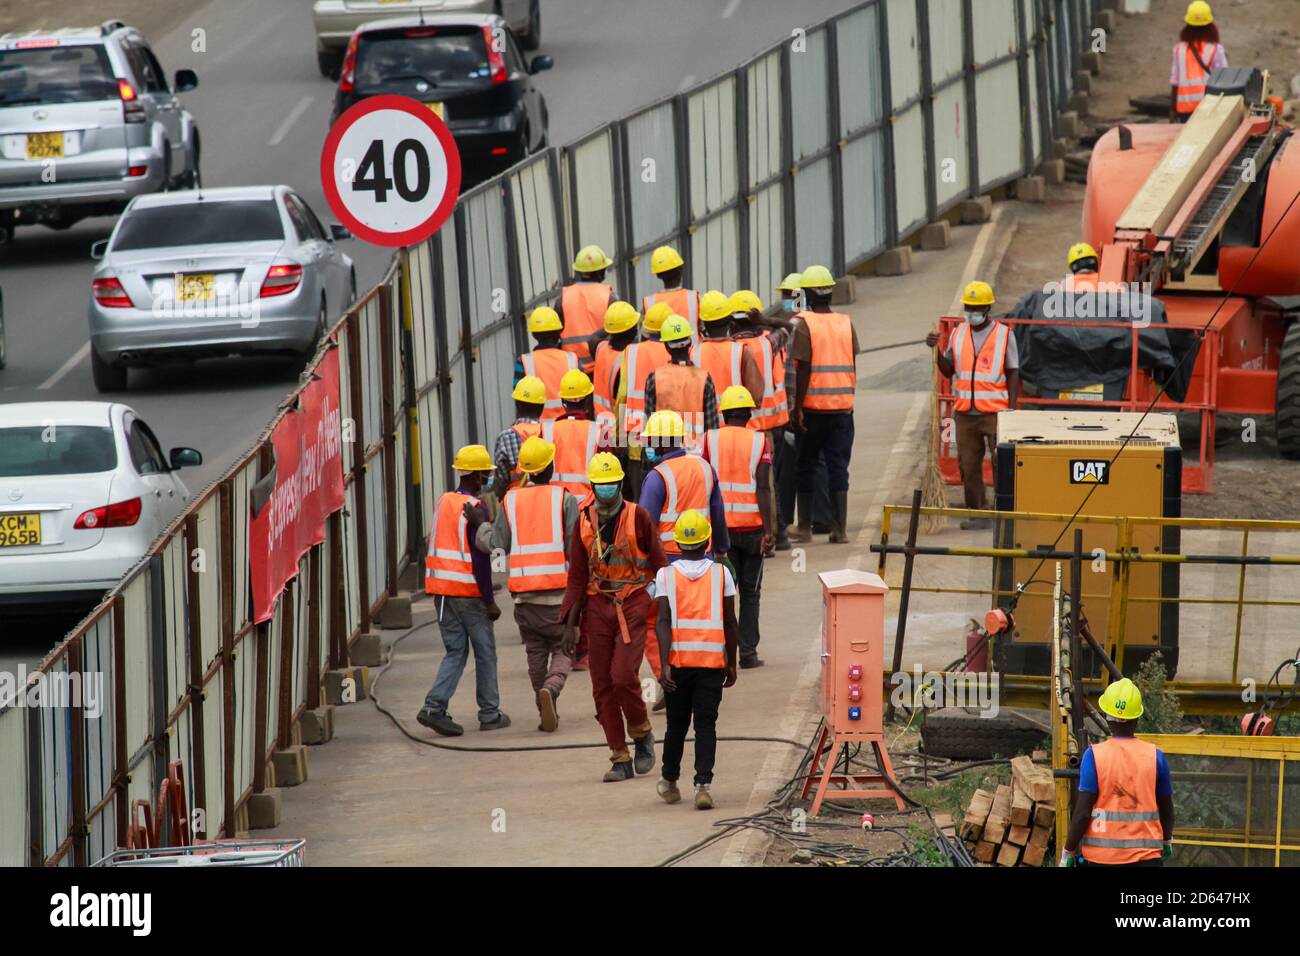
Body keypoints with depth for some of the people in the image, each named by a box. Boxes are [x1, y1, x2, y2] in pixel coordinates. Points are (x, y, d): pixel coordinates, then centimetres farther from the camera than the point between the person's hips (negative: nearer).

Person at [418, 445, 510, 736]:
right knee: (485, 652, 7)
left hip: (441, 588, 6)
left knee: (455, 651, 10)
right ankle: (490, 714, 13)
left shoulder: (443, 502, 8)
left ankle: (434, 706, -6)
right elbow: (480, 559, -17)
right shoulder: (475, 509, -14)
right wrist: (489, 601, -14)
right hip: (469, 591, -6)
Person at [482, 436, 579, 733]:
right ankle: (552, 688, -24)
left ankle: (547, 714, 15)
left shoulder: (510, 501, 4)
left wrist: (480, 528, 20)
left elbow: (497, 545, 1)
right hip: (560, 589, -2)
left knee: (536, 653, 13)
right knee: (562, 650, 5)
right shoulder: (564, 499, -3)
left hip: (524, 594, 2)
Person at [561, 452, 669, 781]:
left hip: (633, 605, -4)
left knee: (623, 676, -17)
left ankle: (641, 733, 11)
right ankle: (620, 759, 9)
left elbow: (659, 564, 1)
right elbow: (577, 576, 9)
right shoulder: (585, 521, 6)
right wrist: (571, 622, 4)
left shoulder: (638, 517, -4)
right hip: (598, 605, 4)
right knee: (603, 686, 2)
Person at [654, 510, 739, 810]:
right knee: (706, 724, 0)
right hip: (712, 659, -1)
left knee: (677, 722, 15)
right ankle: (703, 784, -15)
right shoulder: (721, 574, 2)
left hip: (677, 661, 1)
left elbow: (664, 621, -8)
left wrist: (664, 665, -12)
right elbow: (730, 622, 5)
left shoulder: (666, 575, 0)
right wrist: (731, 663, 15)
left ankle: (669, 783, 28)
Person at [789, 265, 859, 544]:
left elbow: (803, 369, -12)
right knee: (838, 467, 4)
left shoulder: (805, 325, -8)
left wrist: (797, 407, -10)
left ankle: (805, 528, 11)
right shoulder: (846, 324, 4)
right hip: (842, 406, 3)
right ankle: (839, 529, -1)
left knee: (806, 467, 8)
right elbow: (852, 367, 9)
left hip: (813, 406, -3)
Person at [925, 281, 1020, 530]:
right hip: (965, 413, 4)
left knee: (1001, 463, -6)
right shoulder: (958, 334, 12)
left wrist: (1012, 408, -5)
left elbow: (1013, 375, 2)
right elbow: (948, 370, 15)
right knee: (968, 464, 5)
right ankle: (976, 513, 12)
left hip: (995, 412, -4)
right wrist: (936, 350, -2)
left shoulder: (1004, 334, 1)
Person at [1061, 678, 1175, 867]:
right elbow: (1167, 809, 11)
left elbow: (1083, 812, -9)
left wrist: (1068, 851, 1)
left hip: (1102, 856, -1)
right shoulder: (1155, 756, 0)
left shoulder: (1094, 755, -7)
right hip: (1147, 855, 1)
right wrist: (1167, 841, 30)